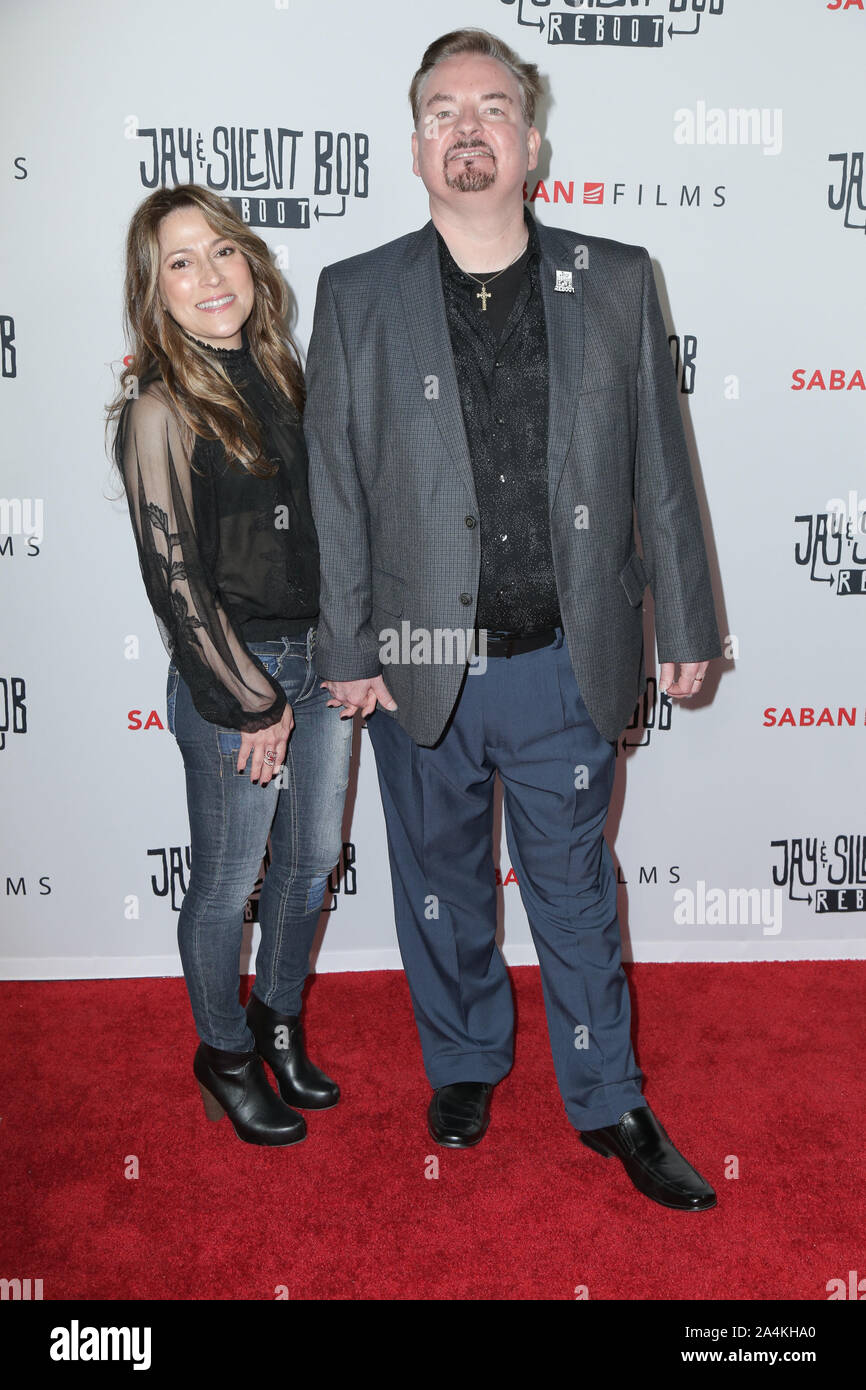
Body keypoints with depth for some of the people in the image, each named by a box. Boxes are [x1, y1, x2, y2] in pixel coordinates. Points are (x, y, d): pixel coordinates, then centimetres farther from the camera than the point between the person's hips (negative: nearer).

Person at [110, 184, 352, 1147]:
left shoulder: (274, 370, 6)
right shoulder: (160, 408, -14)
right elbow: (173, 577, -15)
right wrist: (252, 701, -13)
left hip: (321, 657, 7)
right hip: (231, 674, -7)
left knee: (312, 856, 18)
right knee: (227, 884, 9)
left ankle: (278, 1021, 42)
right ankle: (225, 1055, 33)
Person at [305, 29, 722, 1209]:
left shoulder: (617, 282, 2)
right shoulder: (356, 297, 0)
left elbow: (660, 469, 4)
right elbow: (335, 490, 0)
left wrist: (687, 625, 4)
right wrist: (348, 652, -2)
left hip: (566, 664, 0)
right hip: (421, 668, 1)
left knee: (576, 890, 13)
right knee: (441, 886, 17)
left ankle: (609, 1103, 34)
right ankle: (464, 1066, 42)